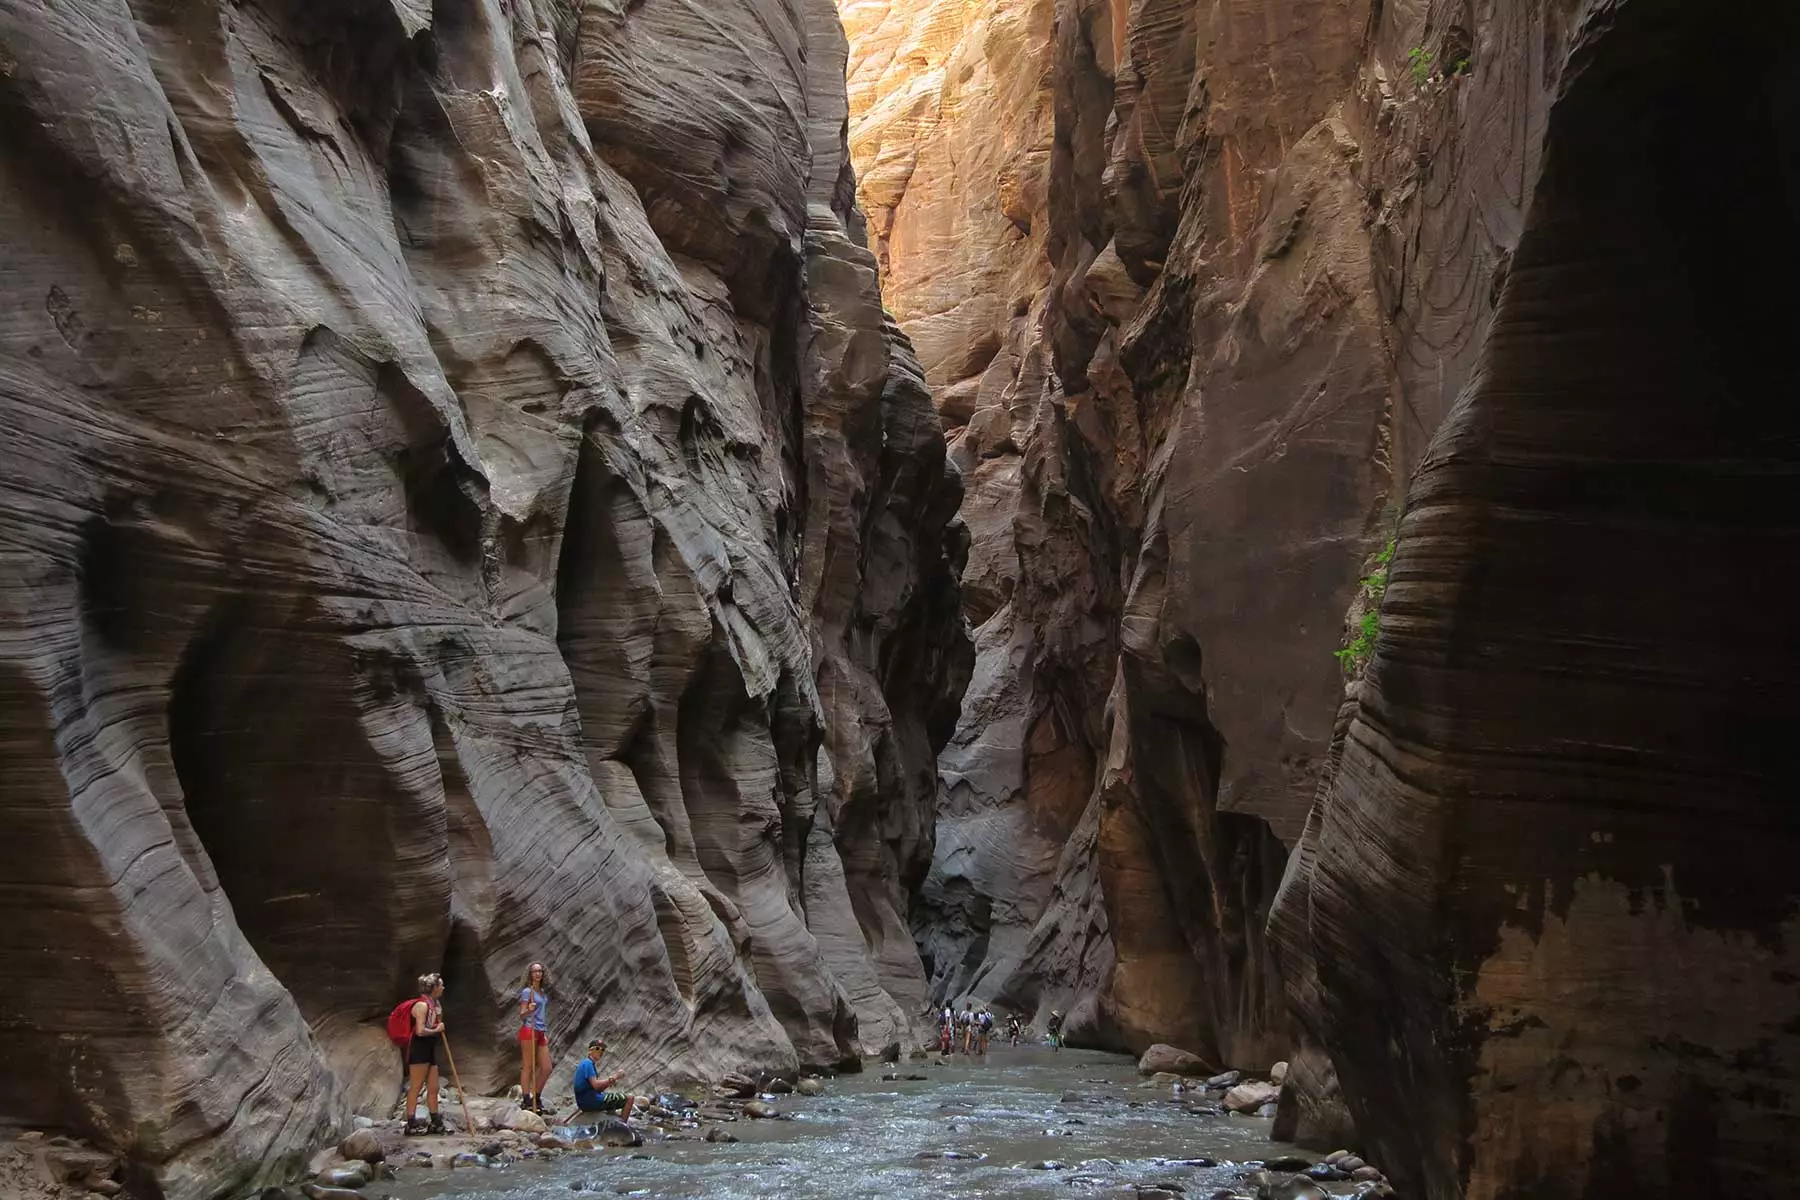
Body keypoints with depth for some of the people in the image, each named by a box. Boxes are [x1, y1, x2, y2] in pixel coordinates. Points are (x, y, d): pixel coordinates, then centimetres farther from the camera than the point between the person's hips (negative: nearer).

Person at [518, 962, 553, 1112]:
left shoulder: (544, 992, 16)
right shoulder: (527, 991, -4)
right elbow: (521, 1016, -6)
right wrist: (529, 1010, -27)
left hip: (541, 1032, 7)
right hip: (529, 1030, -7)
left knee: (546, 1068, 5)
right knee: (528, 1066, -5)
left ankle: (536, 1098, 15)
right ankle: (526, 1100, -2)